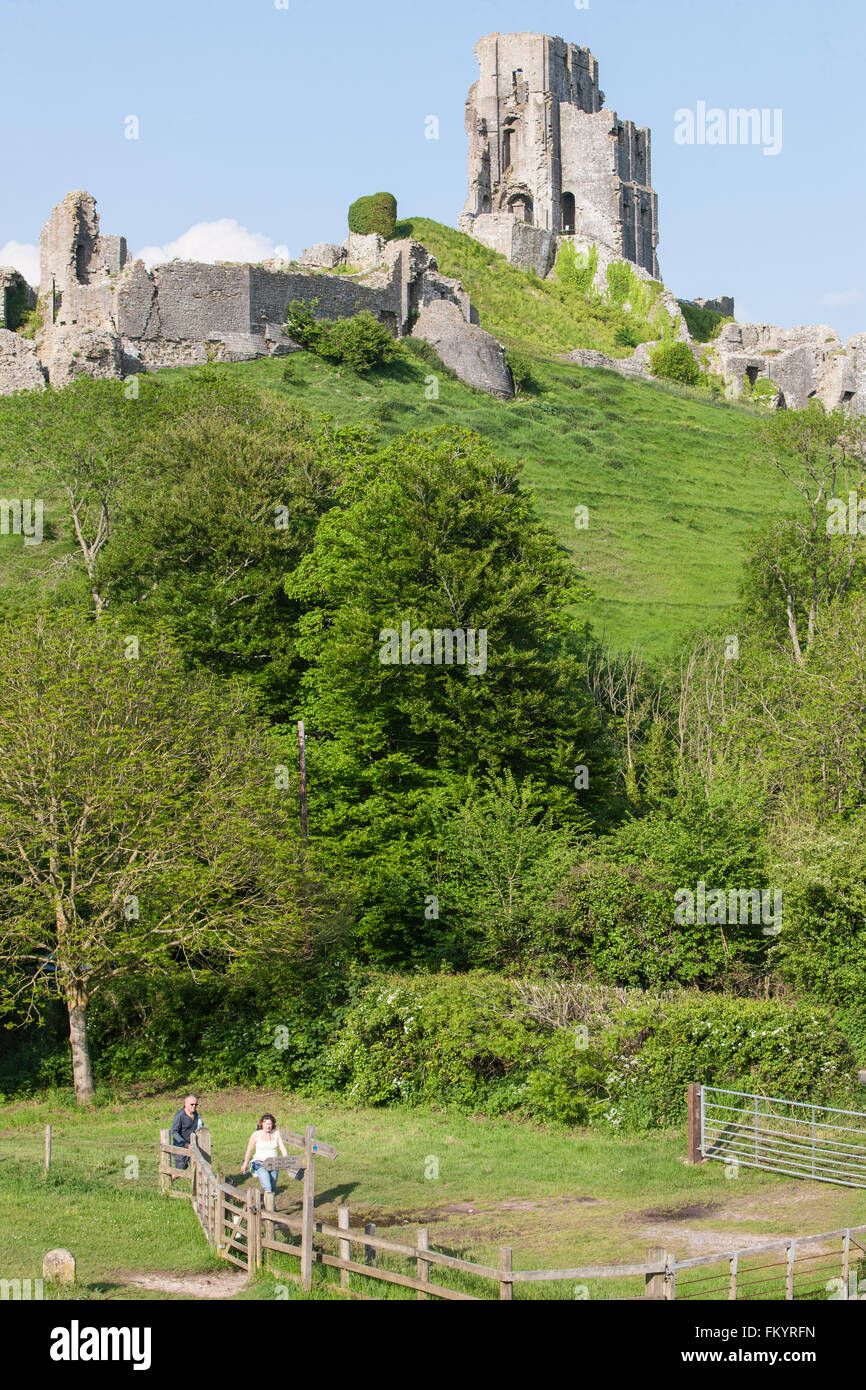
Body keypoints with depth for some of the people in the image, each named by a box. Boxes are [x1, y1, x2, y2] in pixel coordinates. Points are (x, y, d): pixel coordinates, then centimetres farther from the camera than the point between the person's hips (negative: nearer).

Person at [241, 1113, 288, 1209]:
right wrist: (245, 1164, 8)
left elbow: (282, 1148, 0)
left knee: (272, 1189, 11)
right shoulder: (256, 1135, -4)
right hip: (260, 1164, -4)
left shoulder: (276, 1133, 4)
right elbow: (249, 1150, 3)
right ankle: (270, 1212, -21)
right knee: (268, 1188, -18)